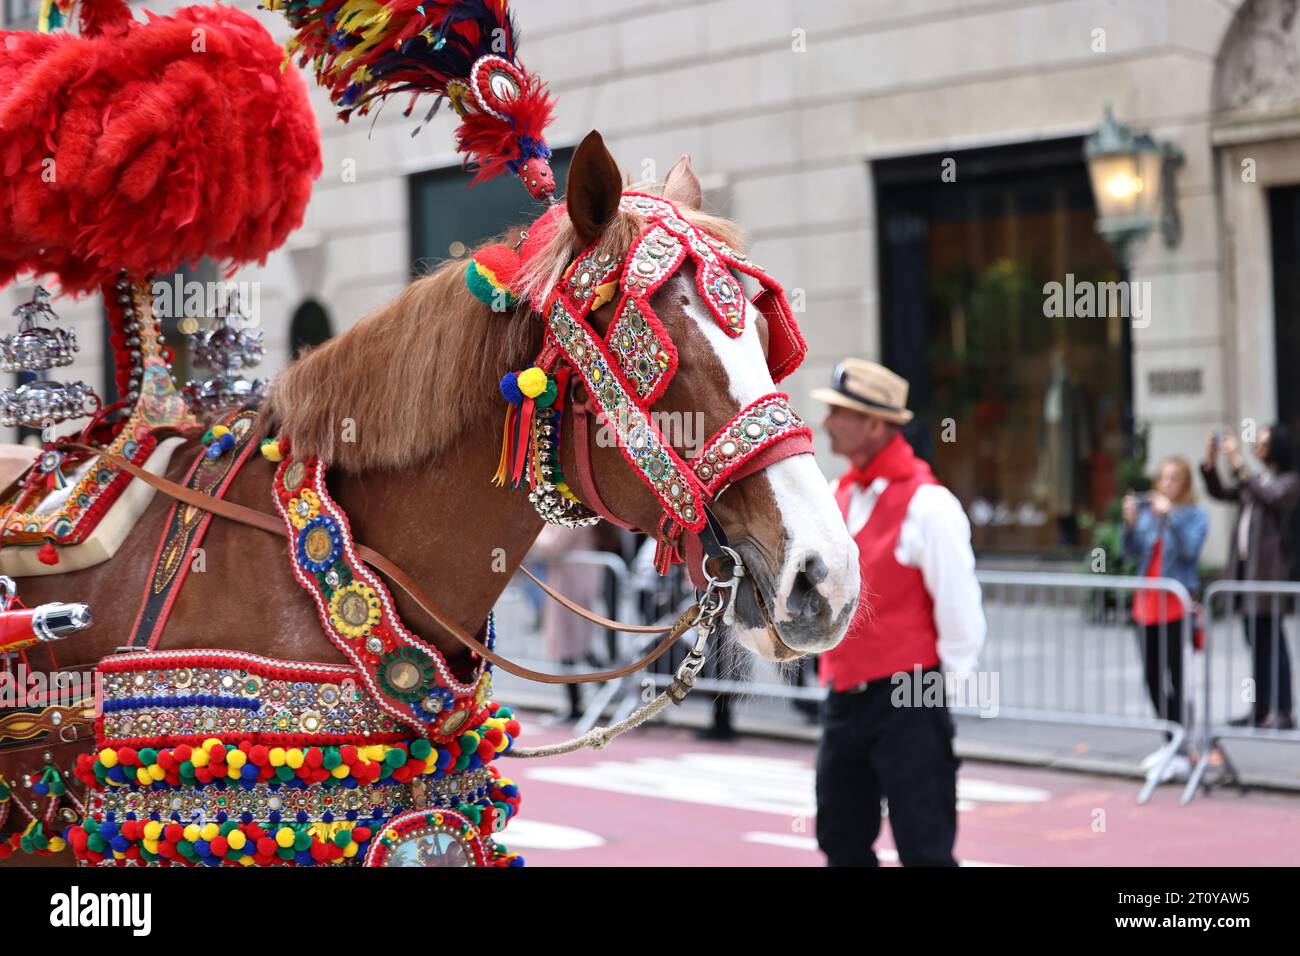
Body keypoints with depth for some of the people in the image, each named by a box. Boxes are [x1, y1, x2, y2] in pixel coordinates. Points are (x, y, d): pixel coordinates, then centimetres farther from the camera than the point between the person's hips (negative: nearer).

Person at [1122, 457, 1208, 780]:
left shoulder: (1195, 515, -3)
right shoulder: (1147, 511, 8)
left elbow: (1190, 549, -17)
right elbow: (1132, 551, 2)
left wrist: (1170, 517, -25)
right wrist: (1130, 522, -14)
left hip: (1176, 604, -5)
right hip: (1147, 602, 6)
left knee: (1177, 678, -9)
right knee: (1153, 677, 12)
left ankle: (1182, 754, -6)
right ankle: (1171, 743, 27)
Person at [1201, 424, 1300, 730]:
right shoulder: (1252, 479, 19)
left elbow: (1269, 498, -21)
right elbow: (1220, 492, 18)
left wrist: (1238, 464, -21)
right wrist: (1210, 461, 4)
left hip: (1267, 568, -7)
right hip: (1245, 566, 7)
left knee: (1272, 641, -7)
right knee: (1257, 642, 10)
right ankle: (1260, 710, 15)